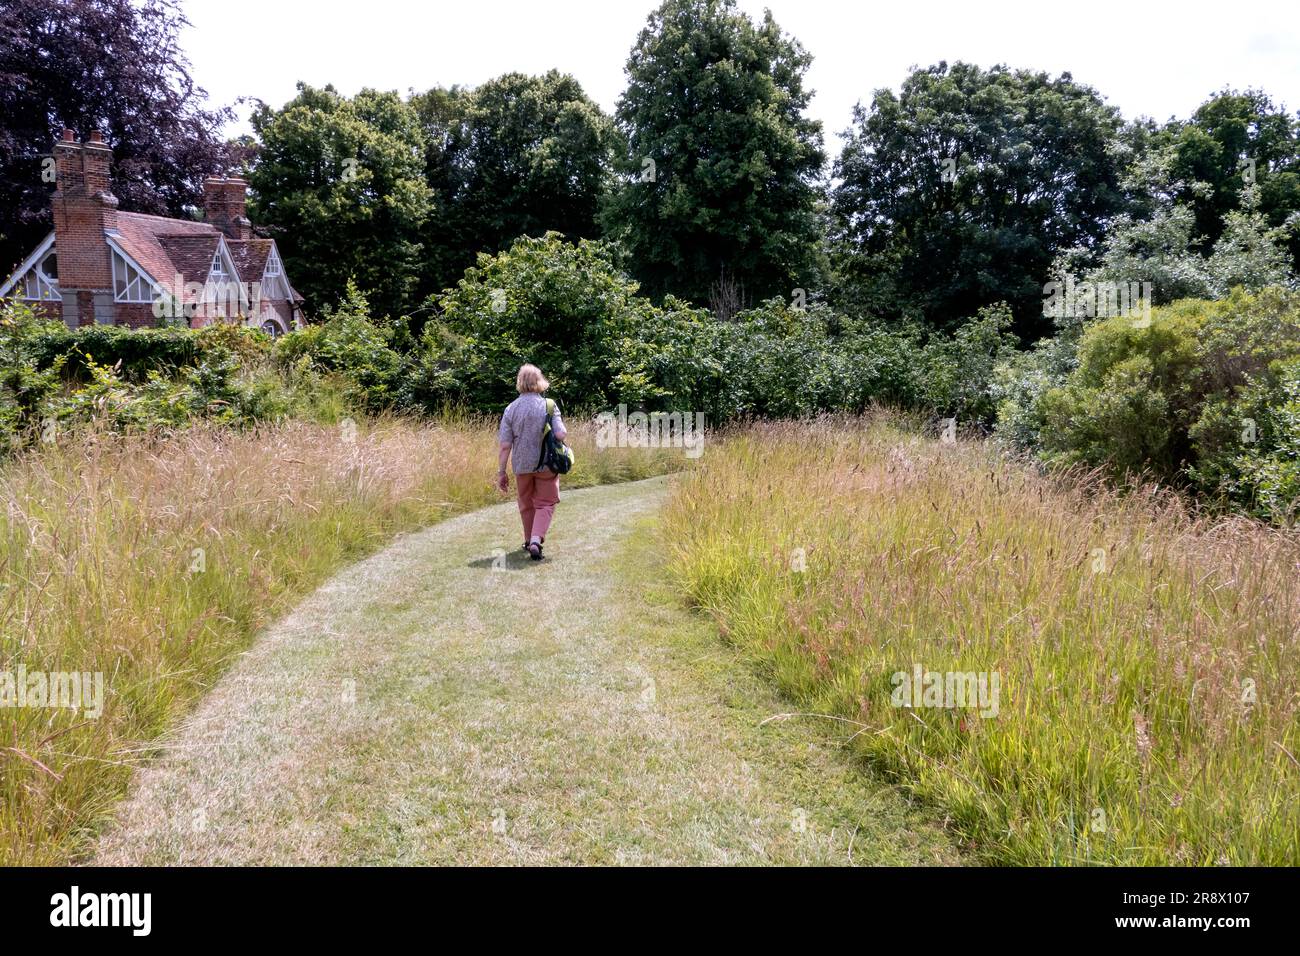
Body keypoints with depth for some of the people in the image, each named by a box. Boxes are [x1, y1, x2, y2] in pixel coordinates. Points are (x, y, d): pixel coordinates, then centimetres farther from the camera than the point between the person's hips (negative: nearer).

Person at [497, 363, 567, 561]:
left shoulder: (511, 409, -7)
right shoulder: (549, 405, -11)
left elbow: (505, 445, -8)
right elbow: (560, 435, -20)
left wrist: (501, 472, -2)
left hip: (522, 464, 2)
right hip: (546, 463, -2)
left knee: (526, 505, 20)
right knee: (545, 503, 7)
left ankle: (529, 541, 35)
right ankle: (536, 541, -12)